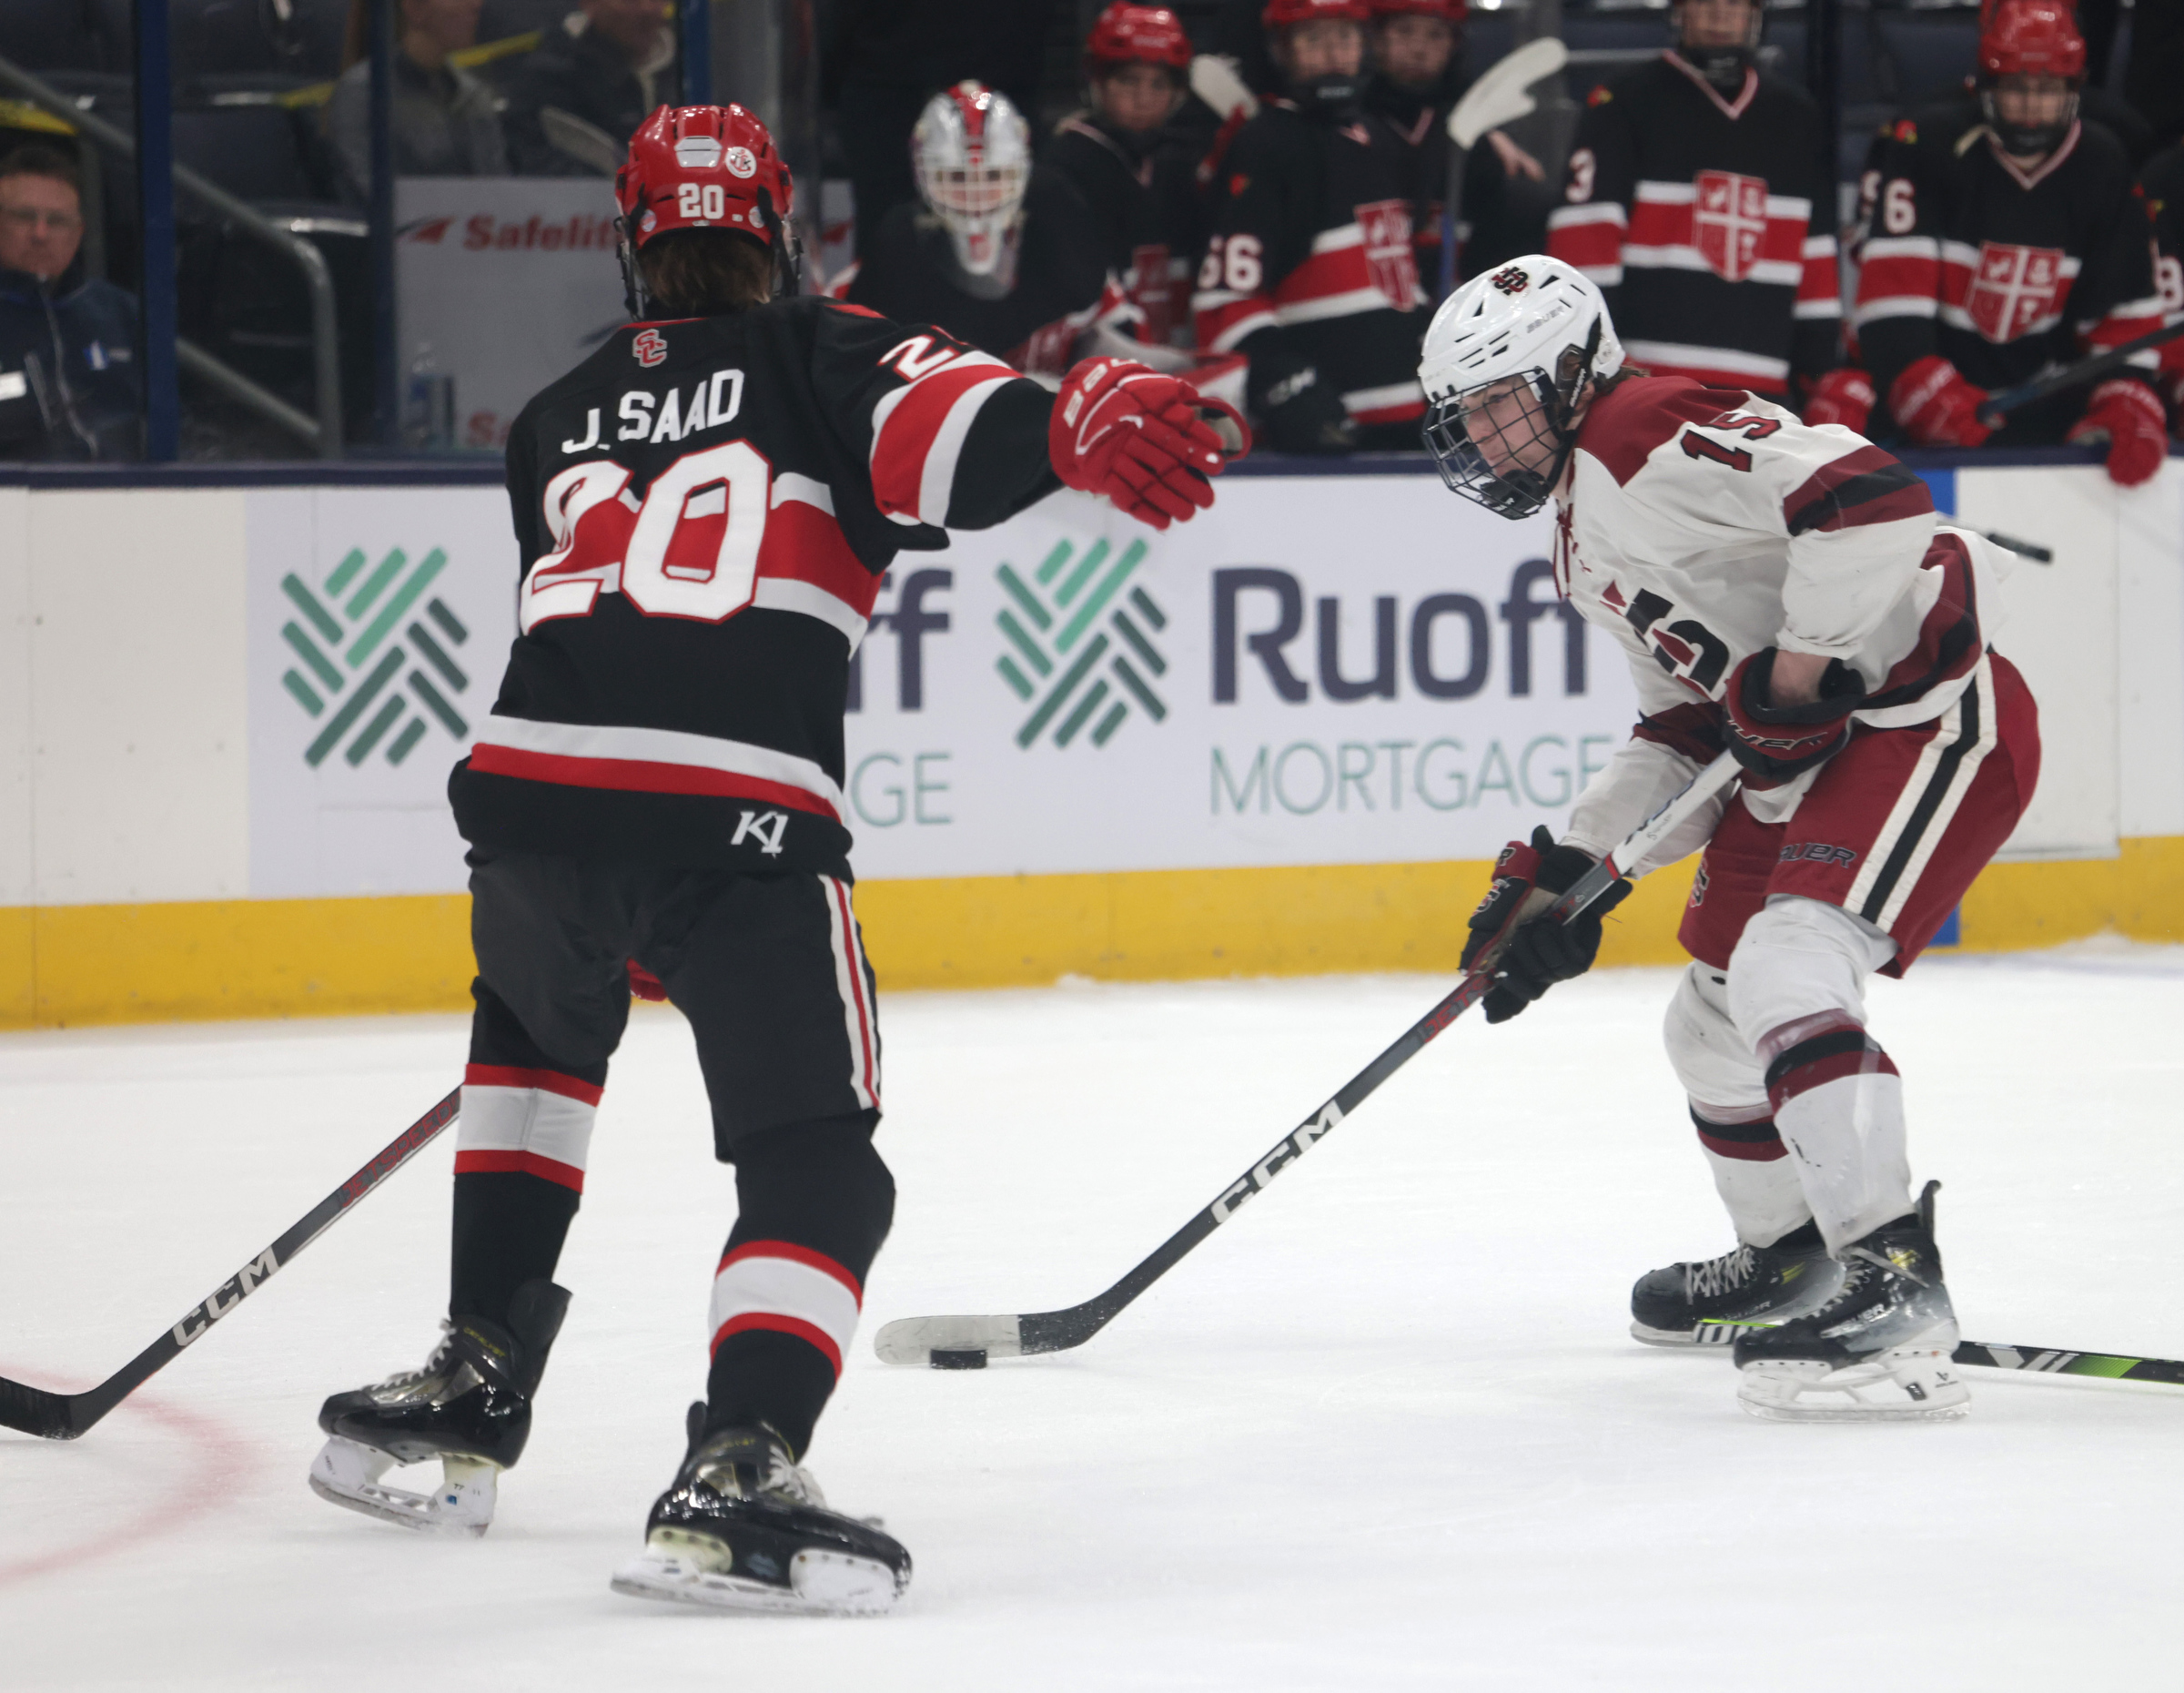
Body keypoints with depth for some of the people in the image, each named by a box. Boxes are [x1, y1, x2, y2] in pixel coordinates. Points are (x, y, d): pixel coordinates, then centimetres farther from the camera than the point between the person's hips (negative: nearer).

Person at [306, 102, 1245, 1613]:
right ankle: (737, 1477, -22)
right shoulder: (824, 357, 16)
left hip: (531, 789, 5)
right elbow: (938, 425, -8)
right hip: (738, 818, -5)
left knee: (538, 1033, 37)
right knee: (819, 1167, 2)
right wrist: (1070, 427, -26)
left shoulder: (557, 421, 29)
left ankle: (475, 1386, 32)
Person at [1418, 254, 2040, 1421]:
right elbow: (1683, 730, 20)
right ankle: (1789, 1260, 39)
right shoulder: (1584, 545, 18)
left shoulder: (1650, 432, -14)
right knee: (1712, 1019, 19)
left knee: (1787, 968, -27)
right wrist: (1566, 870, 10)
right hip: (1808, 755, 11)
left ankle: (1895, 1281, -31)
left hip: (1928, 706, -11)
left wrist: (1800, 674, -24)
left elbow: (1862, 494, -27)